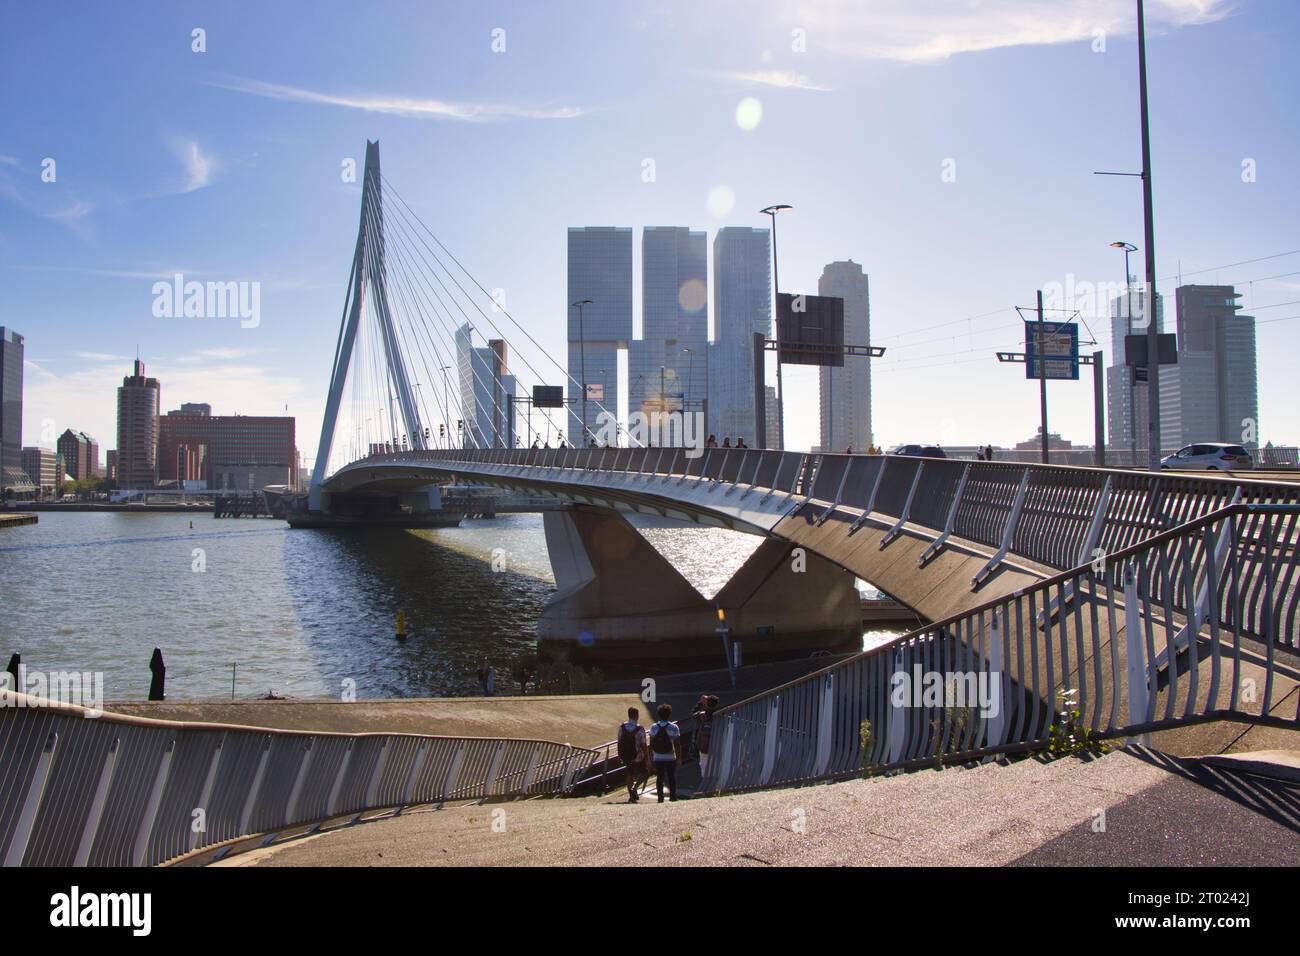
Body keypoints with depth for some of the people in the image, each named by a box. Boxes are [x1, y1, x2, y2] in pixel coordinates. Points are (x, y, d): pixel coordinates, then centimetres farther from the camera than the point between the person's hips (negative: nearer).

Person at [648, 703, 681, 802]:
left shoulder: (653, 727, -1)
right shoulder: (674, 727, -7)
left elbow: (651, 744, 1)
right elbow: (677, 744, -6)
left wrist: (651, 756, 9)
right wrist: (679, 757, 2)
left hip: (658, 758, 2)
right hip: (670, 758, -1)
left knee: (659, 778, 8)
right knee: (671, 778, 9)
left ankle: (660, 798, 7)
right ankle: (673, 797, 11)